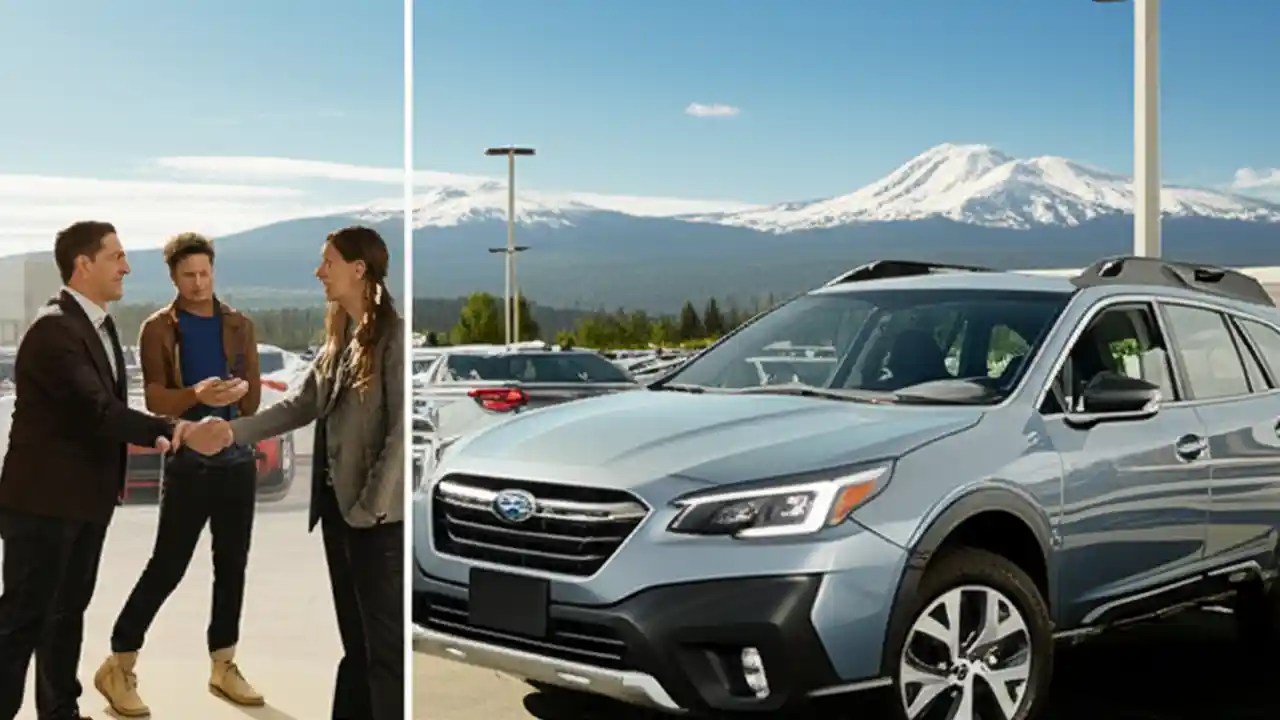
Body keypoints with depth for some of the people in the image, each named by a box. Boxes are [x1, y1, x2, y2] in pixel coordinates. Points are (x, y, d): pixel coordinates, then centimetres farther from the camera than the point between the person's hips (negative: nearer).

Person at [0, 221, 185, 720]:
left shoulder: (99, 323, 10)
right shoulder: (54, 329, -21)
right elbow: (97, 409, -29)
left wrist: (143, 437, 2)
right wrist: (168, 429, -33)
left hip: (87, 495, 9)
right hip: (44, 497, -9)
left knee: (68, 610, 18)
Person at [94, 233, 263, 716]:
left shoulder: (239, 325, 8)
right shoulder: (158, 329, -2)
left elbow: (253, 397, 3)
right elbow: (154, 399, -13)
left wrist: (239, 391, -19)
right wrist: (197, 395, -31)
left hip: (238, 458, 4)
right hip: (188, 461, -4)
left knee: (232, 565, 9)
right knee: (167, 566, -4)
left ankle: (223, 666, 20)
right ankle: (118, 666, 7)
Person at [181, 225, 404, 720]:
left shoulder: (393, 334, -11)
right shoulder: (339, 338, 16)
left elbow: (402, 429, -16)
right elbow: (301, 405, 10)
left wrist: (371, 506, -17)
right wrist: (232, 431, -2)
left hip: (378, 513, -8)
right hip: (336, 502, 8)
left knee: (385, 640, -3)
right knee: (354, 638, 15)